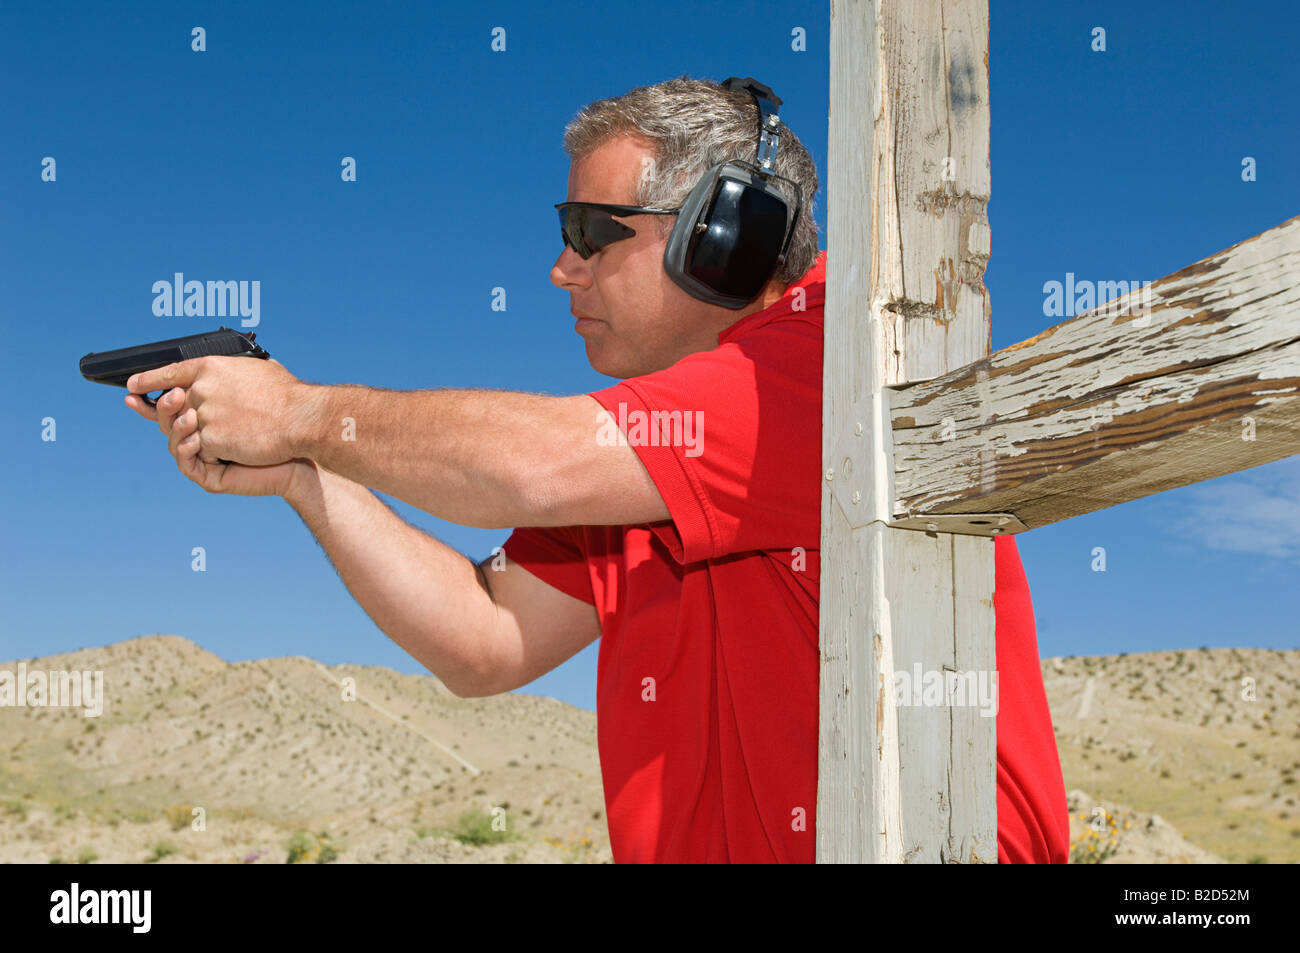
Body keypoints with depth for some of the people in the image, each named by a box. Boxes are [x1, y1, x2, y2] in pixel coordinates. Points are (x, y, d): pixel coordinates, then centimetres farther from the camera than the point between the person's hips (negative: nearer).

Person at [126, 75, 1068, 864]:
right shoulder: (636, 440, 12)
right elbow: (487, 643, 8)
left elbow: (539, 466, -20)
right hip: (685, 843, 6)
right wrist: (300, 478, 2)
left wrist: (305, 414, -8)